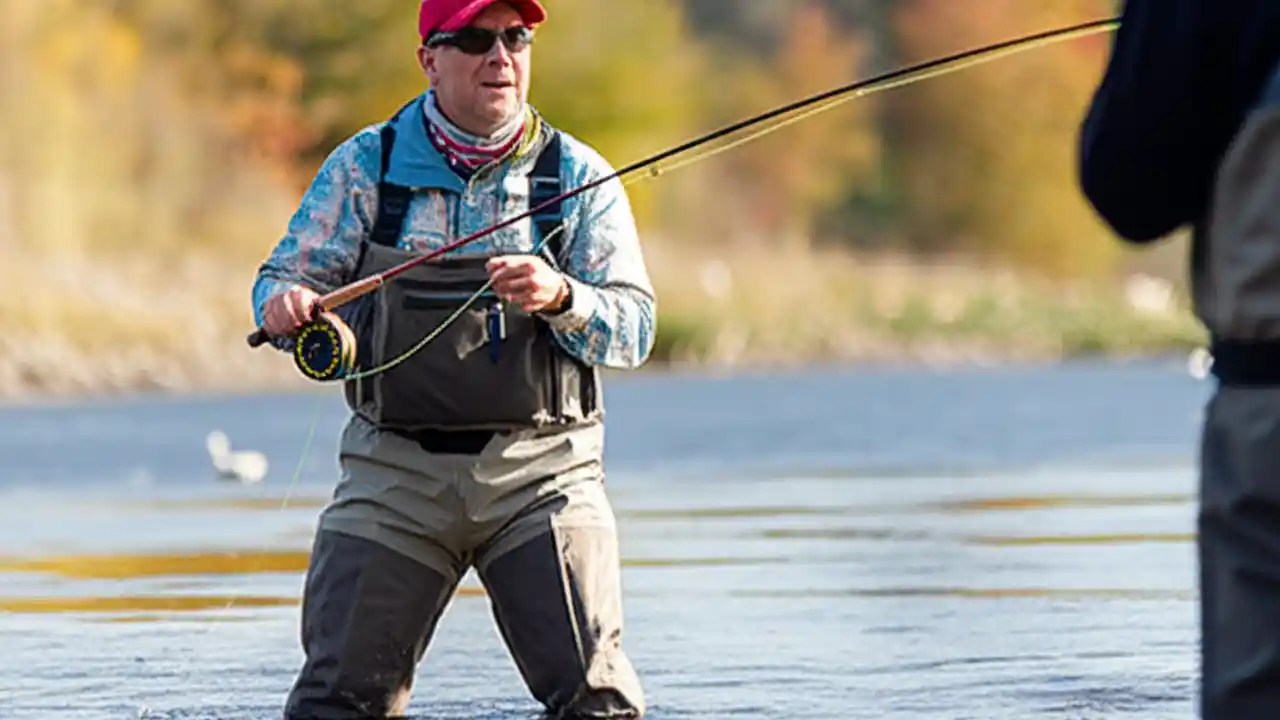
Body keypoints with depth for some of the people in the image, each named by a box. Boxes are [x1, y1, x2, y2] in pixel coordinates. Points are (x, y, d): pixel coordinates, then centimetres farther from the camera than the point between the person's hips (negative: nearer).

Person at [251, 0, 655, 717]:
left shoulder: (578, 176, 4)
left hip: (542, 468, 0)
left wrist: (561, 299, -22)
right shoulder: (367, 166, 6)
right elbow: (287, 275, 7)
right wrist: (287, 305, -17)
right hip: (397, 470, 1)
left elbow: (634, 328, -1)